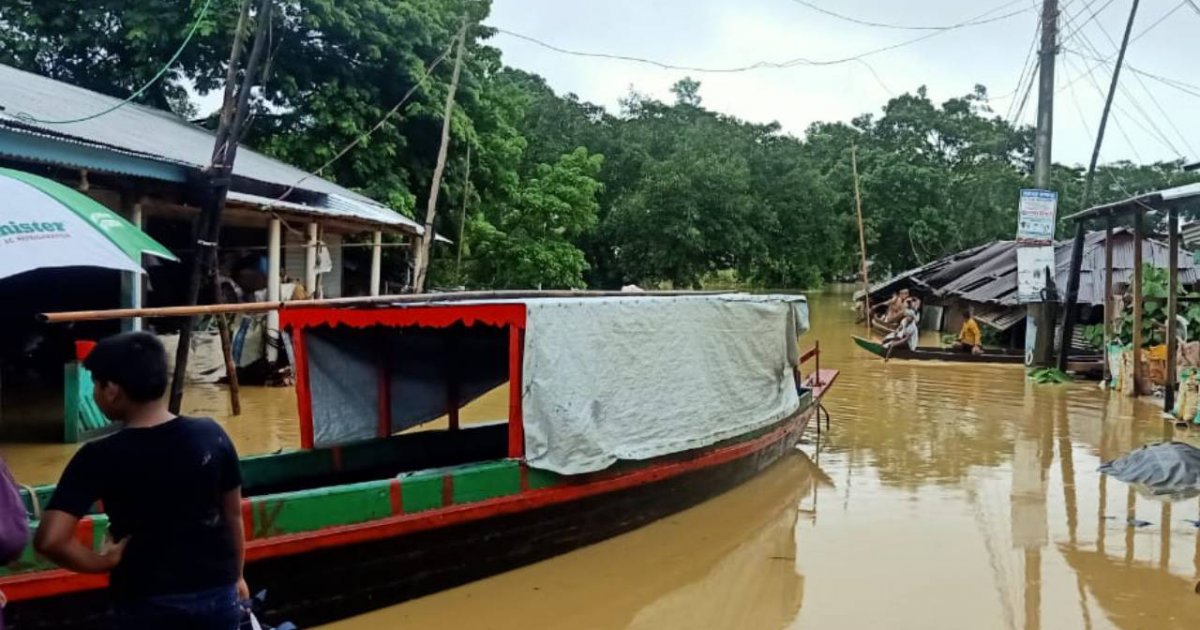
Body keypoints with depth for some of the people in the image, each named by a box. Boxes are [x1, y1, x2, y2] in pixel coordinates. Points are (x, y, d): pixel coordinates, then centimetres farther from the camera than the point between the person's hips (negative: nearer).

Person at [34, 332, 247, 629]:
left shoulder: (100, 457, -16)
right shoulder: (211, 435, -8)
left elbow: (50, 539, -25)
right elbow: (233, 515, 2)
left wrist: (103, 561, -8)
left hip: (149, 603, -2)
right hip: (217, 592, 3)